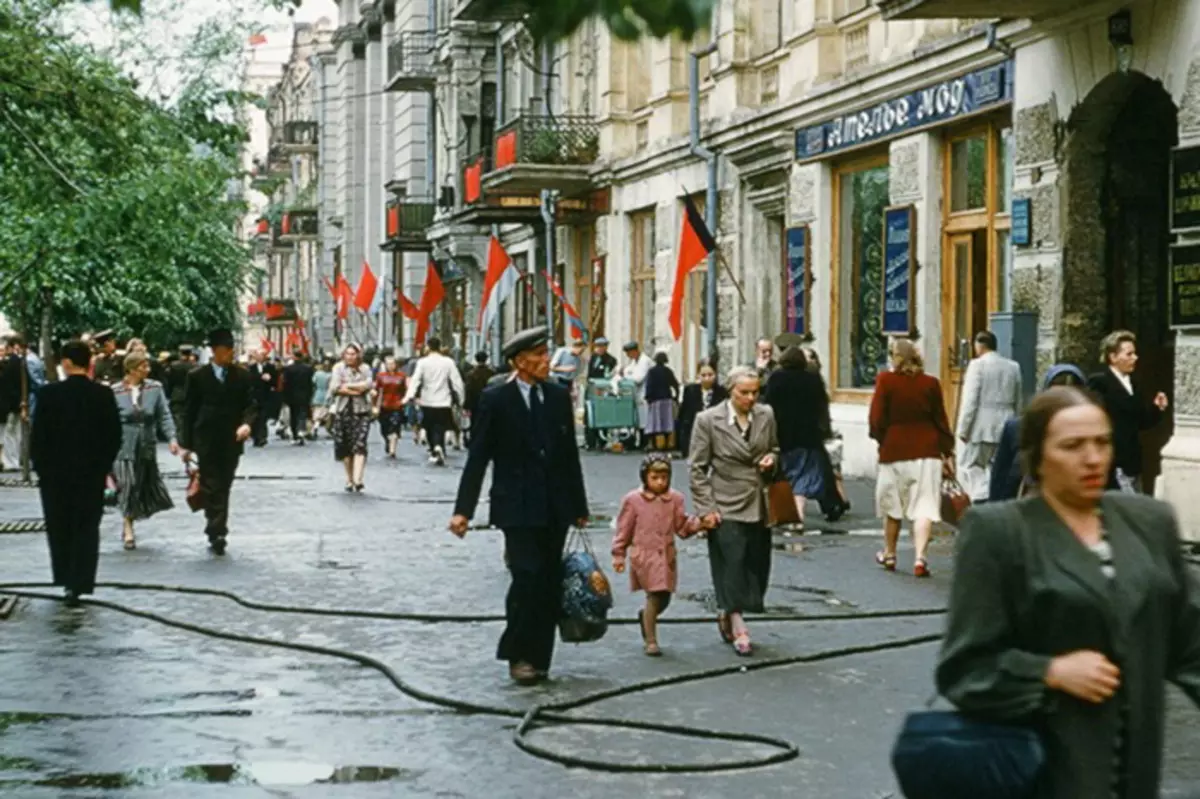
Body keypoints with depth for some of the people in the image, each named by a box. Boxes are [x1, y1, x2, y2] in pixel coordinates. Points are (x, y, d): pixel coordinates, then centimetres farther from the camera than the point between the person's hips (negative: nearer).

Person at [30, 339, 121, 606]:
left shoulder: (49, 393, -10)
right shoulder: (103, 395, -6)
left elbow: (38, 436, -9)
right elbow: (114, 436, -3)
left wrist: (41, 467, 4)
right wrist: (103, 465, 9)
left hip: (55, 472, -1)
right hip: (92, 473, 1)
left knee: (60, 528, 15)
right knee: (86, 529, 7)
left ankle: (66, 578, 19)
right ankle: (79, 583, 2)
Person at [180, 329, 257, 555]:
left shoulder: (243, 375, 4)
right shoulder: (197, 376, 0)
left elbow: (251, 404, 2)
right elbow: (189, 410, 2)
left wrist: (247, 423, -20)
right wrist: (187, 443, 0)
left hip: (231, 440, 2)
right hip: (206, 440, -2)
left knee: (223, 487, 9)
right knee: (211, 486, -8)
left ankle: (216, 532, 18)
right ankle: (217, 532, -12)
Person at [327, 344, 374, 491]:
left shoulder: (365, 369, 8)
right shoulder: (339, 368, 6)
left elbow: (367, 384, -9)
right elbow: (335, 387, -8)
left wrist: (347, 386, -10)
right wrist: (355, 391, -11)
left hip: (361, 411, -1)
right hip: (343, 411, 1)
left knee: (359, 445, -13)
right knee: (345, 447, 5)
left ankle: (357, 480, -22)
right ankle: (349, 480, 17)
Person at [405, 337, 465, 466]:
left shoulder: (423, 362, -4)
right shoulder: (448, 362, -3)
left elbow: (415, 380, -14)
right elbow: (457, 381, -2)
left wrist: (409, 396, -19)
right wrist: (459, 398, 7)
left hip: (427, 402, 1)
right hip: (443, 402, -1)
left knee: (429, 428, 18)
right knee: (440, 429, 0)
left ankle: (433, 452, 25)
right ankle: (439, 447, -26)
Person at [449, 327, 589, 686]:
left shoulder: (559, 396, 8)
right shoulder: (496, 400, -5)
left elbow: (570, 453, 13)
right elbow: (478, 458, -5)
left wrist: (579, 505, 14)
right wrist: (463, 509, -10)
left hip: (555, 508, 4)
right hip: (518, 507, -4)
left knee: (550, 585, 6)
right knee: (527, 578, -13)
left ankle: (538, 658, 14)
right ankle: (518, 654, 1)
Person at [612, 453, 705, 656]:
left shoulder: (675, 499, 4)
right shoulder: (633, 500, -5)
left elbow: (682, 525, 8)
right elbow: (624, 530, 0)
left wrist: (699, 522, -10)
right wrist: (619, 556, 1)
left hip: (666, 556, 4)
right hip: (644, 556, -4)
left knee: (664, 597, 8)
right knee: (655, 595, -9)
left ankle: (646, 617, 42)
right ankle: (650, 641, 4)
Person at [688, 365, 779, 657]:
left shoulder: (766, 415, 4)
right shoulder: (708, 420, -8)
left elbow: (774, 449, 20)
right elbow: (697, 468, -5)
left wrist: (771, 459, -5)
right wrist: (706, 509, -10)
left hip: (759, 505, 5)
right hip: (726, 507, -5)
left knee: (756, 565, 8)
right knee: (732, 564, -7)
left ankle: (727, 614, 29)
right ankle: (738, 629, -1)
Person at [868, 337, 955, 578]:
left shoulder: (885, 380, -6)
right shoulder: (931, 383, 0)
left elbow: (876, 418, -7)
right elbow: (941, 420, 3)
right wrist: (948, 453, 12)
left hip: (894, 450, 0)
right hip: (927, 451, 0)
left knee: (892, 506, 15)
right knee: (924, 507, -2)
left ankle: (889, 555, 30)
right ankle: (920, 558, -15)